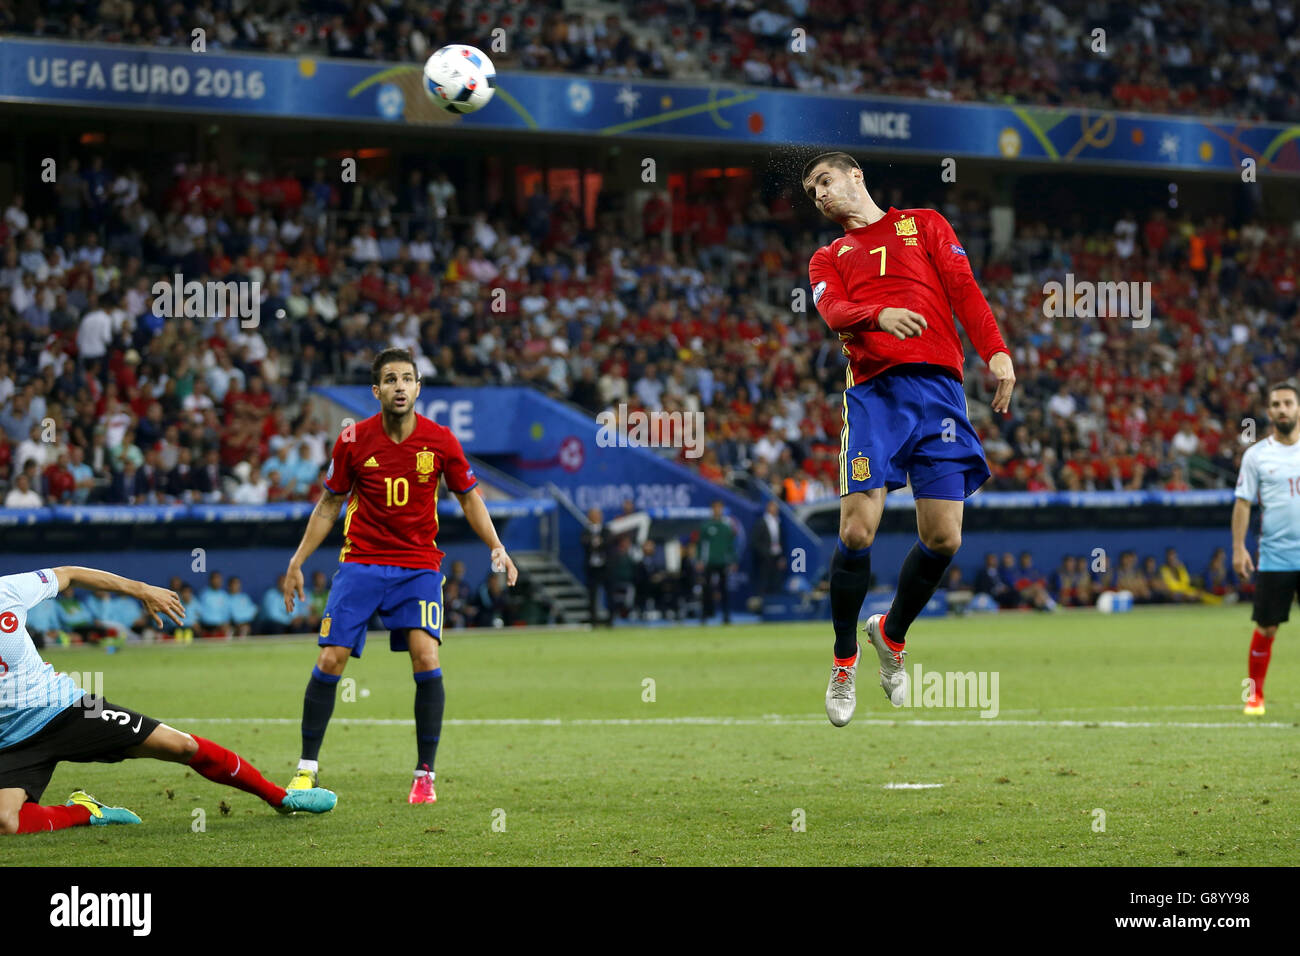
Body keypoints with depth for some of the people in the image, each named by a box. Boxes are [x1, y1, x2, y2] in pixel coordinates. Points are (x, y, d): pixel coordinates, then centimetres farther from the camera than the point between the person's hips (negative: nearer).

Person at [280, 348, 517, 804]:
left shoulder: (440, 440, -5)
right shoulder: (353, 440, -5)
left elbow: (468, 496, 9)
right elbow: (329, 504, 8)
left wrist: (496, 548, -3)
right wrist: (298, 560, 6)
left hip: (419, 568, 0)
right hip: (361, 562, 0)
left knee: (426, 658, -17)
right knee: (330, 659, -8)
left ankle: (425, 774, -5)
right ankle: (307, 768, 7)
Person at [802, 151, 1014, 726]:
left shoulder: (924, 225, 21)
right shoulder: (828, 259, 21)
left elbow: (962, 288, 9)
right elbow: (834, 312, 0)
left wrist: (995, 351, -8)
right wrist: (880, 315, -23)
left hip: (937, 383, 0)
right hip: (872, 392, 0)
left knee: (942, 538, -7)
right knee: (858, 530, -14)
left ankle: (892, 634, 21)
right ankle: (844, 662, 5)